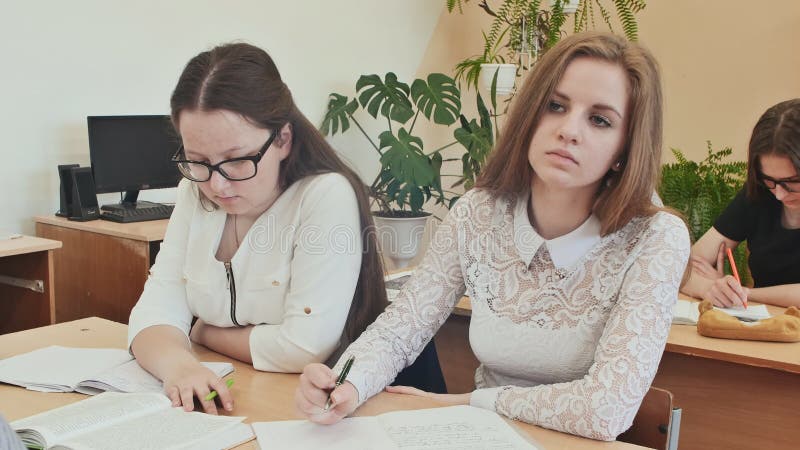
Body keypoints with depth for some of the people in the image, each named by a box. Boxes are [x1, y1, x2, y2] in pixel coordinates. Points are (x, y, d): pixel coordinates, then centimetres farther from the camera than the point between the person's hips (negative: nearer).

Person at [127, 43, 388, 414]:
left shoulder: (328, 196, -15)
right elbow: (157, 311, -2)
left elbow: (307, 346, -21)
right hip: (215, 401, 5)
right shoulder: (195, 194, 4)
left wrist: (204, 334, -6)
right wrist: (178, 365, -23)